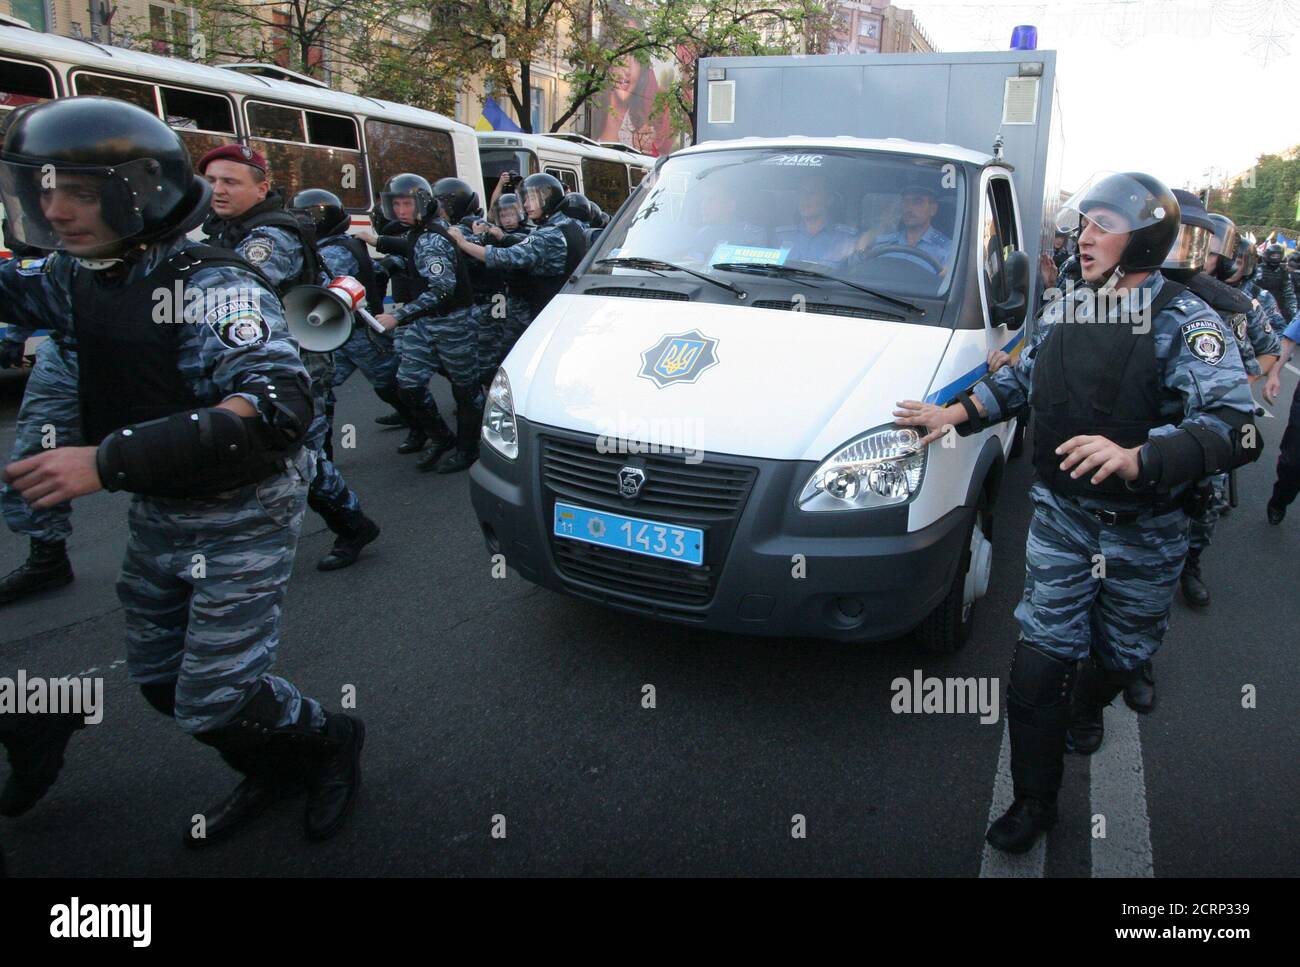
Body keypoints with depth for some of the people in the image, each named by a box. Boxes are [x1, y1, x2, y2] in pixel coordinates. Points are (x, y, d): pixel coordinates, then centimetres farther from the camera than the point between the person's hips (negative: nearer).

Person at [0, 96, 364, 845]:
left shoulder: (211, 286, -24)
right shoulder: (77, 276, 0)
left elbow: (275, 407, -37)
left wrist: (109, 462, -40)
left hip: (241, 518, -8)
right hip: (157, 514, 8)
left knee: (213, 699, -4)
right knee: (159, 678, 18)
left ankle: (330, 741, 27)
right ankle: (275, 771, 41)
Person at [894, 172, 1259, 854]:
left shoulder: (1183, 322, -14)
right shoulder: (1061, 312, 4)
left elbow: (1236, 427, -27)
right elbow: (1019, 379, 22)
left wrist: (1136, 458, -42)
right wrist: (955, 414, 12)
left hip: (1143, 533, -3)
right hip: (1060, 517, 3)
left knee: (1120, 654, 18)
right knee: (1037, 665, -1)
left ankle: (1086, 708, 53)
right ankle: (1034, 802, 15)